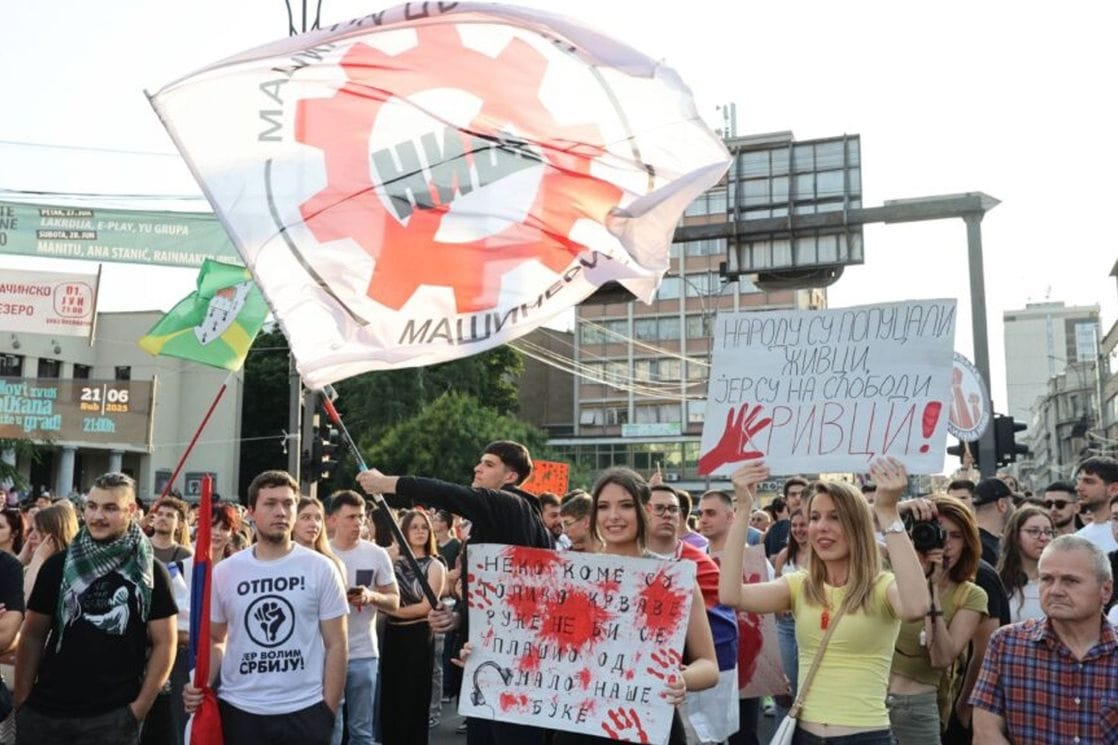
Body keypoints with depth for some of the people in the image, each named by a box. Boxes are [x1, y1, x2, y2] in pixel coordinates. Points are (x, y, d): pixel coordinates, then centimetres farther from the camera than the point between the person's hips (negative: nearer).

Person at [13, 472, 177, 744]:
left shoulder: (150, 572, -4)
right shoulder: (58, 565, 2)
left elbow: (164, 643, -2)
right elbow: (32, 636, 7)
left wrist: (140, 707, -7)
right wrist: (21, 701, 1)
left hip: (114, 716, -2)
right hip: (44, 710, 2)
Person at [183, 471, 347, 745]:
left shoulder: (321, 569, -4)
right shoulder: (224, 572, 2)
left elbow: (335, 644, -2)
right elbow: (215, 640, 12)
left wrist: (328, 711, -6)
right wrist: (200, 686, -5)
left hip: (304, 712, -2)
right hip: (237, 711, 2)